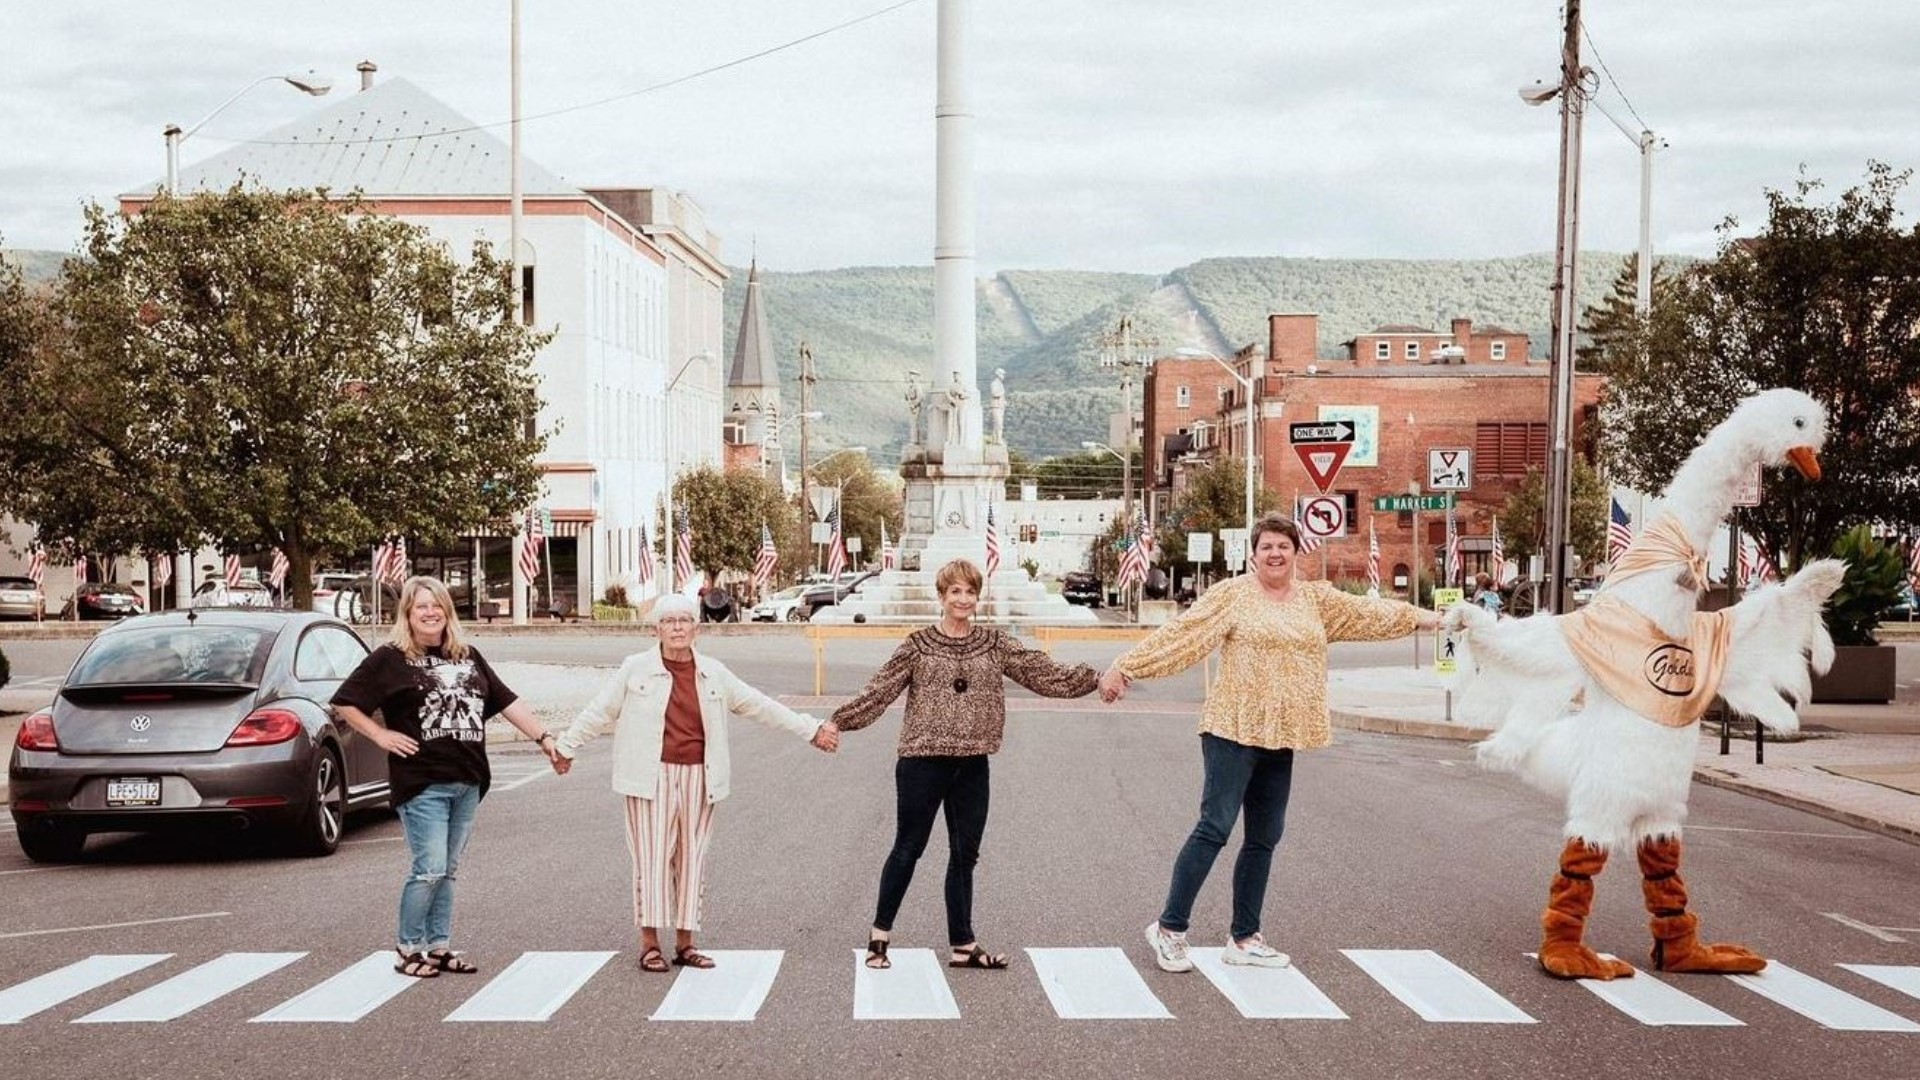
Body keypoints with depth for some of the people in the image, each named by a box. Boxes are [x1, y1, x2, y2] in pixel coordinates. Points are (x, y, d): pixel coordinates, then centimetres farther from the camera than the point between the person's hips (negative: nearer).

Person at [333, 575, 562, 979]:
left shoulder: (468, 657, 14)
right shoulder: (390, 659, -2)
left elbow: (507, 701, 14)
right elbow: (344, 703, -1)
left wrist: (543, 737, 9)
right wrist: (381, 735, -7)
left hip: (467, 782, 6)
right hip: (422, 783, -5)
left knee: (447, 871, 11)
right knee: (430, 870, -7)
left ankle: (440, 947, 19)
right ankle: (408, 949, 7)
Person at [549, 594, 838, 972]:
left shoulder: (714, 673, 8)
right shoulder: (636, 669, -1)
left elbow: (760, 706, 13)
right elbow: (599, 712, 7)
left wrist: (812, 730, 13)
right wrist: (565, 746, 10)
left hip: (698, 778, 3)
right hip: (652, 777, -3)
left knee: (692, 858, 6)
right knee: (652, 856, -4)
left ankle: (685, 943, 14)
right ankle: (650, 944, 5)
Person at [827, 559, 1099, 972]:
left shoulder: (995, 645, 5)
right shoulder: (918, 646, -2)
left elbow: (1047, 674, 2)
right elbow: (878, 692, -6)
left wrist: (1098, 678, -7)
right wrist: (837, 722, -16)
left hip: (972, 766, 3)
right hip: (923, 762, -3)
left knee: (965, 854, 10)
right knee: (908, 849, 5)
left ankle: (963, 945, 18)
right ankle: (880, 935, 19)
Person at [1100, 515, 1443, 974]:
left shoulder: (1316, 599, 11)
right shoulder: (1232, 594, -5)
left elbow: (1368, 613, 19)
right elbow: (1181, 633, -9)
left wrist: (1424, 617, 22)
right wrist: (1125, 667, -14)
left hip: (1280, 736, 6)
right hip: (1233, 730, -6)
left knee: (1264, 837, 10)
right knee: (1215, 828, -10)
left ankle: (1244, 938, 19)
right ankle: (1169, 928, -1)